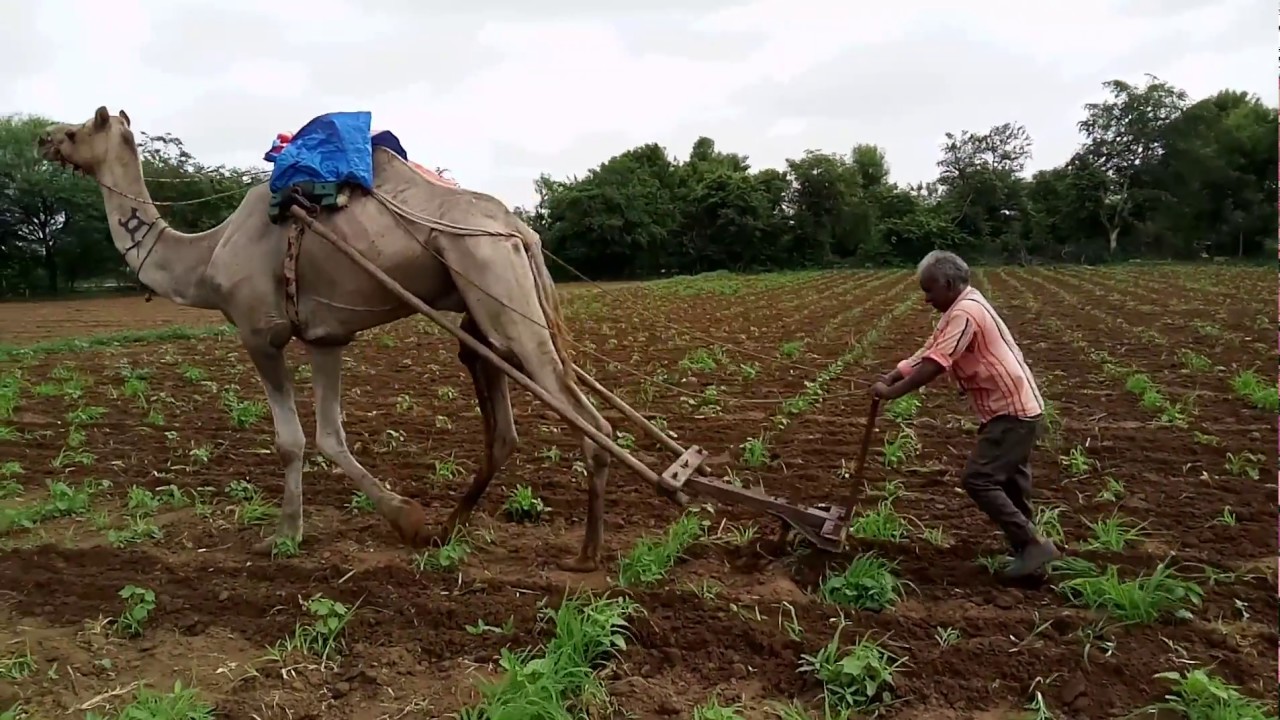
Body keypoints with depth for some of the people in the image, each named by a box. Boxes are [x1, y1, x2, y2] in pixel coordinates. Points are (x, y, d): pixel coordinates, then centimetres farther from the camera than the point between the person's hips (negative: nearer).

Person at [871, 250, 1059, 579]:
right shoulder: (958, 310, 14)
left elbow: (933, 366, -25)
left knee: (977, 479, -11)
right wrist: (889, 378, 3)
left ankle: (1034, 543, -4)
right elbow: (926, 353, 14)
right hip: (1013, 407, 11)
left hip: (1012, 410, -11)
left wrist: (891, 392, -17)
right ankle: (1027, 550, 22)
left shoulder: (965, 312, -19)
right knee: (1009, 483, 14)